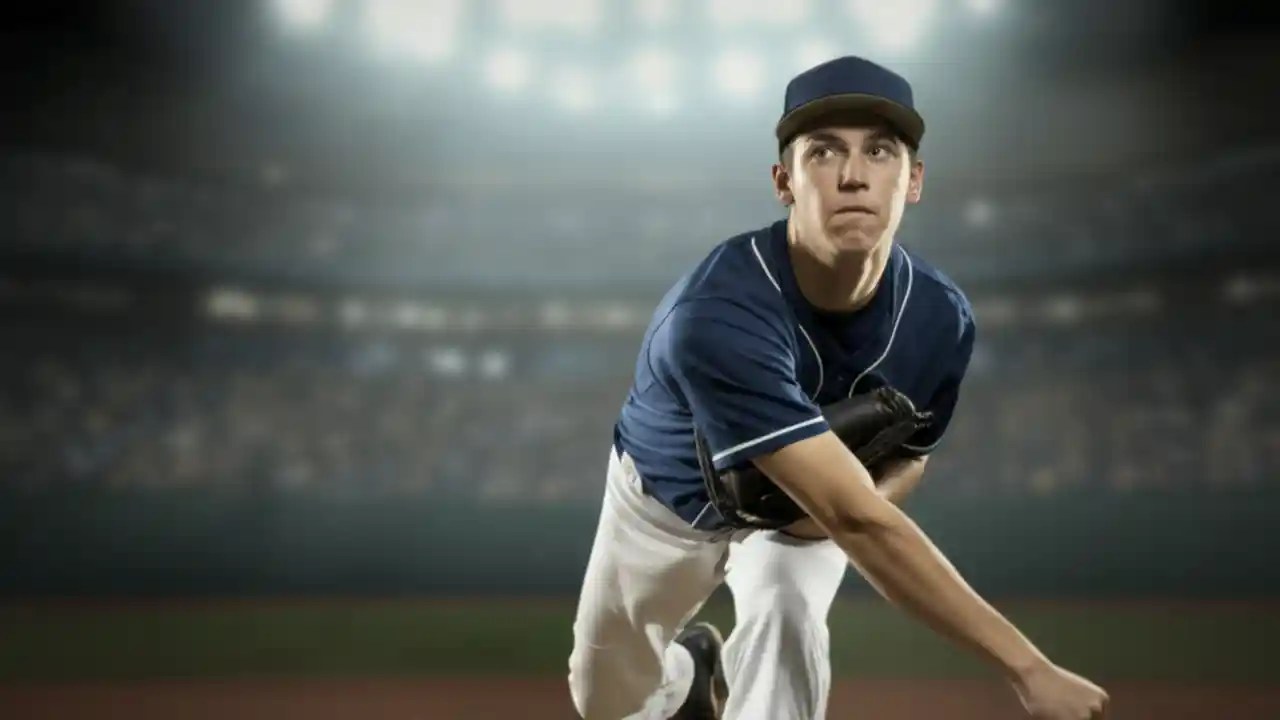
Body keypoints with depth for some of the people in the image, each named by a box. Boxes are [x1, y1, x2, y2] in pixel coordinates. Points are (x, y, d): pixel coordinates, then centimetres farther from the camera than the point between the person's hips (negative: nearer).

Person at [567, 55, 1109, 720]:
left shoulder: (940, 318, -26)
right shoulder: (716, 315, -44)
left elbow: (909, 454, -4)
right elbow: (854, 520, -49)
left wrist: (851, 502, -30)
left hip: (803, 505, 2)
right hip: (667, 497, -1)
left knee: (788, 610, -32)